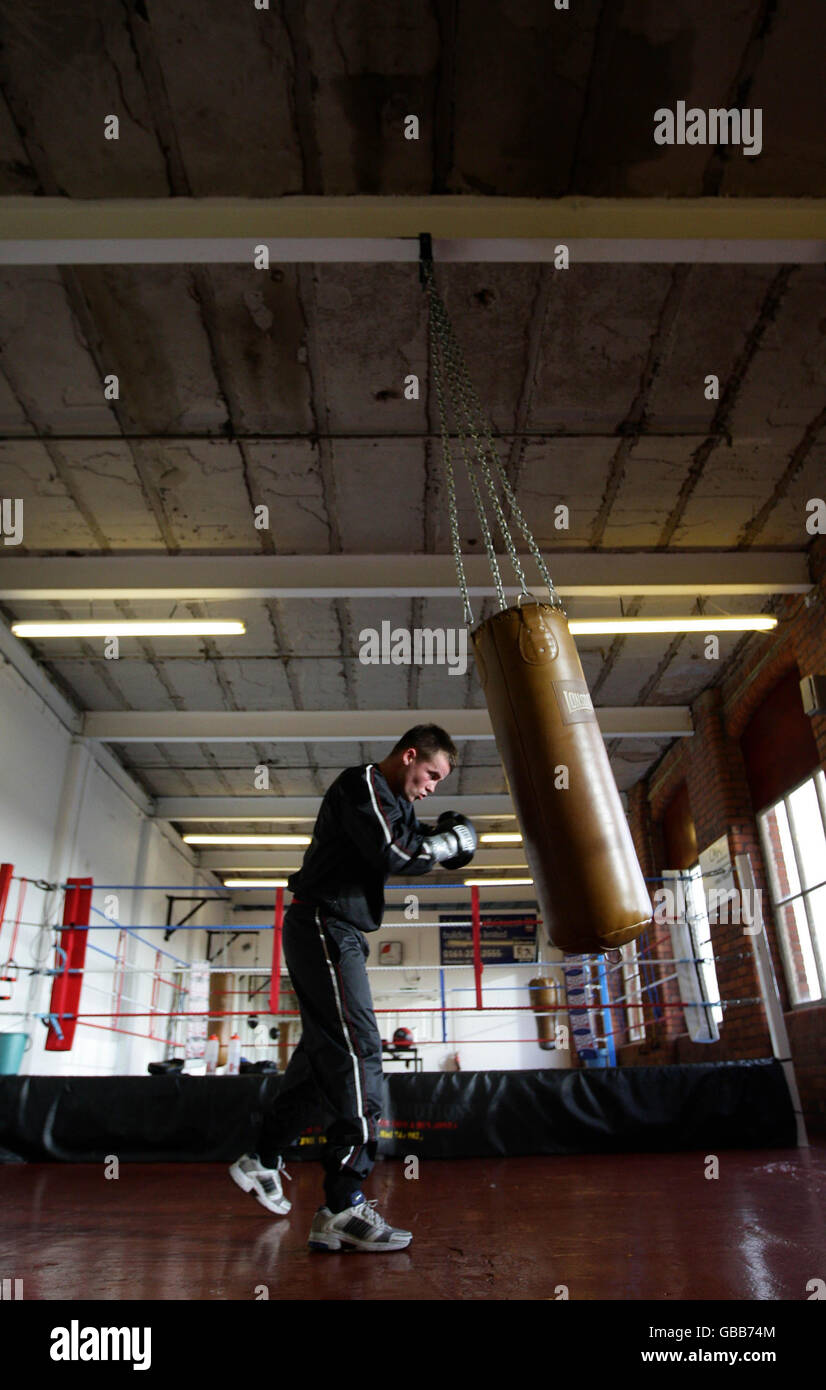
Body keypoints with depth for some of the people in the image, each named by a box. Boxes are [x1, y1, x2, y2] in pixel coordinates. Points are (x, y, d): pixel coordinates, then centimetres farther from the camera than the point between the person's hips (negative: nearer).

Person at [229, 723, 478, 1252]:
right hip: (324, 926, -11)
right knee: (357, 1049, -15)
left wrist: (447, 837, 0)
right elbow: (393, 852, -25)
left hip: (337, 933, 11)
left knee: (324, 1048, 17)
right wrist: (454, 840, -13)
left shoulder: (392, 799, 18)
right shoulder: (364, 783, -13)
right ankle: (344, 1208, -15)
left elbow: (415, 845, 19)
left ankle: (265, 1162, 30)